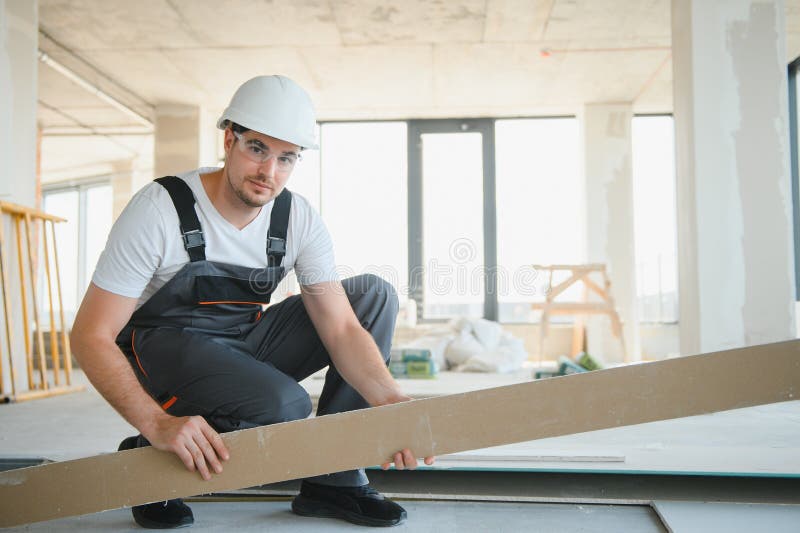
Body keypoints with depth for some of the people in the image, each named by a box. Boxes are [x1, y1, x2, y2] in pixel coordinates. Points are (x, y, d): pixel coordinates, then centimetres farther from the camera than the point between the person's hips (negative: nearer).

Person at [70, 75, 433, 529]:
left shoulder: (300, 220, -8)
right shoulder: (160, 210, -21)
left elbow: (341, 327, -13)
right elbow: (91, 336, -21)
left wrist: (390, 400, -32)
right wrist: (158, 424, -36)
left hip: (247, 345, 6)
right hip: (165, 351, -5)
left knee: (374, 294, -8)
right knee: (285, 405, -33)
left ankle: (334, 479, -6)